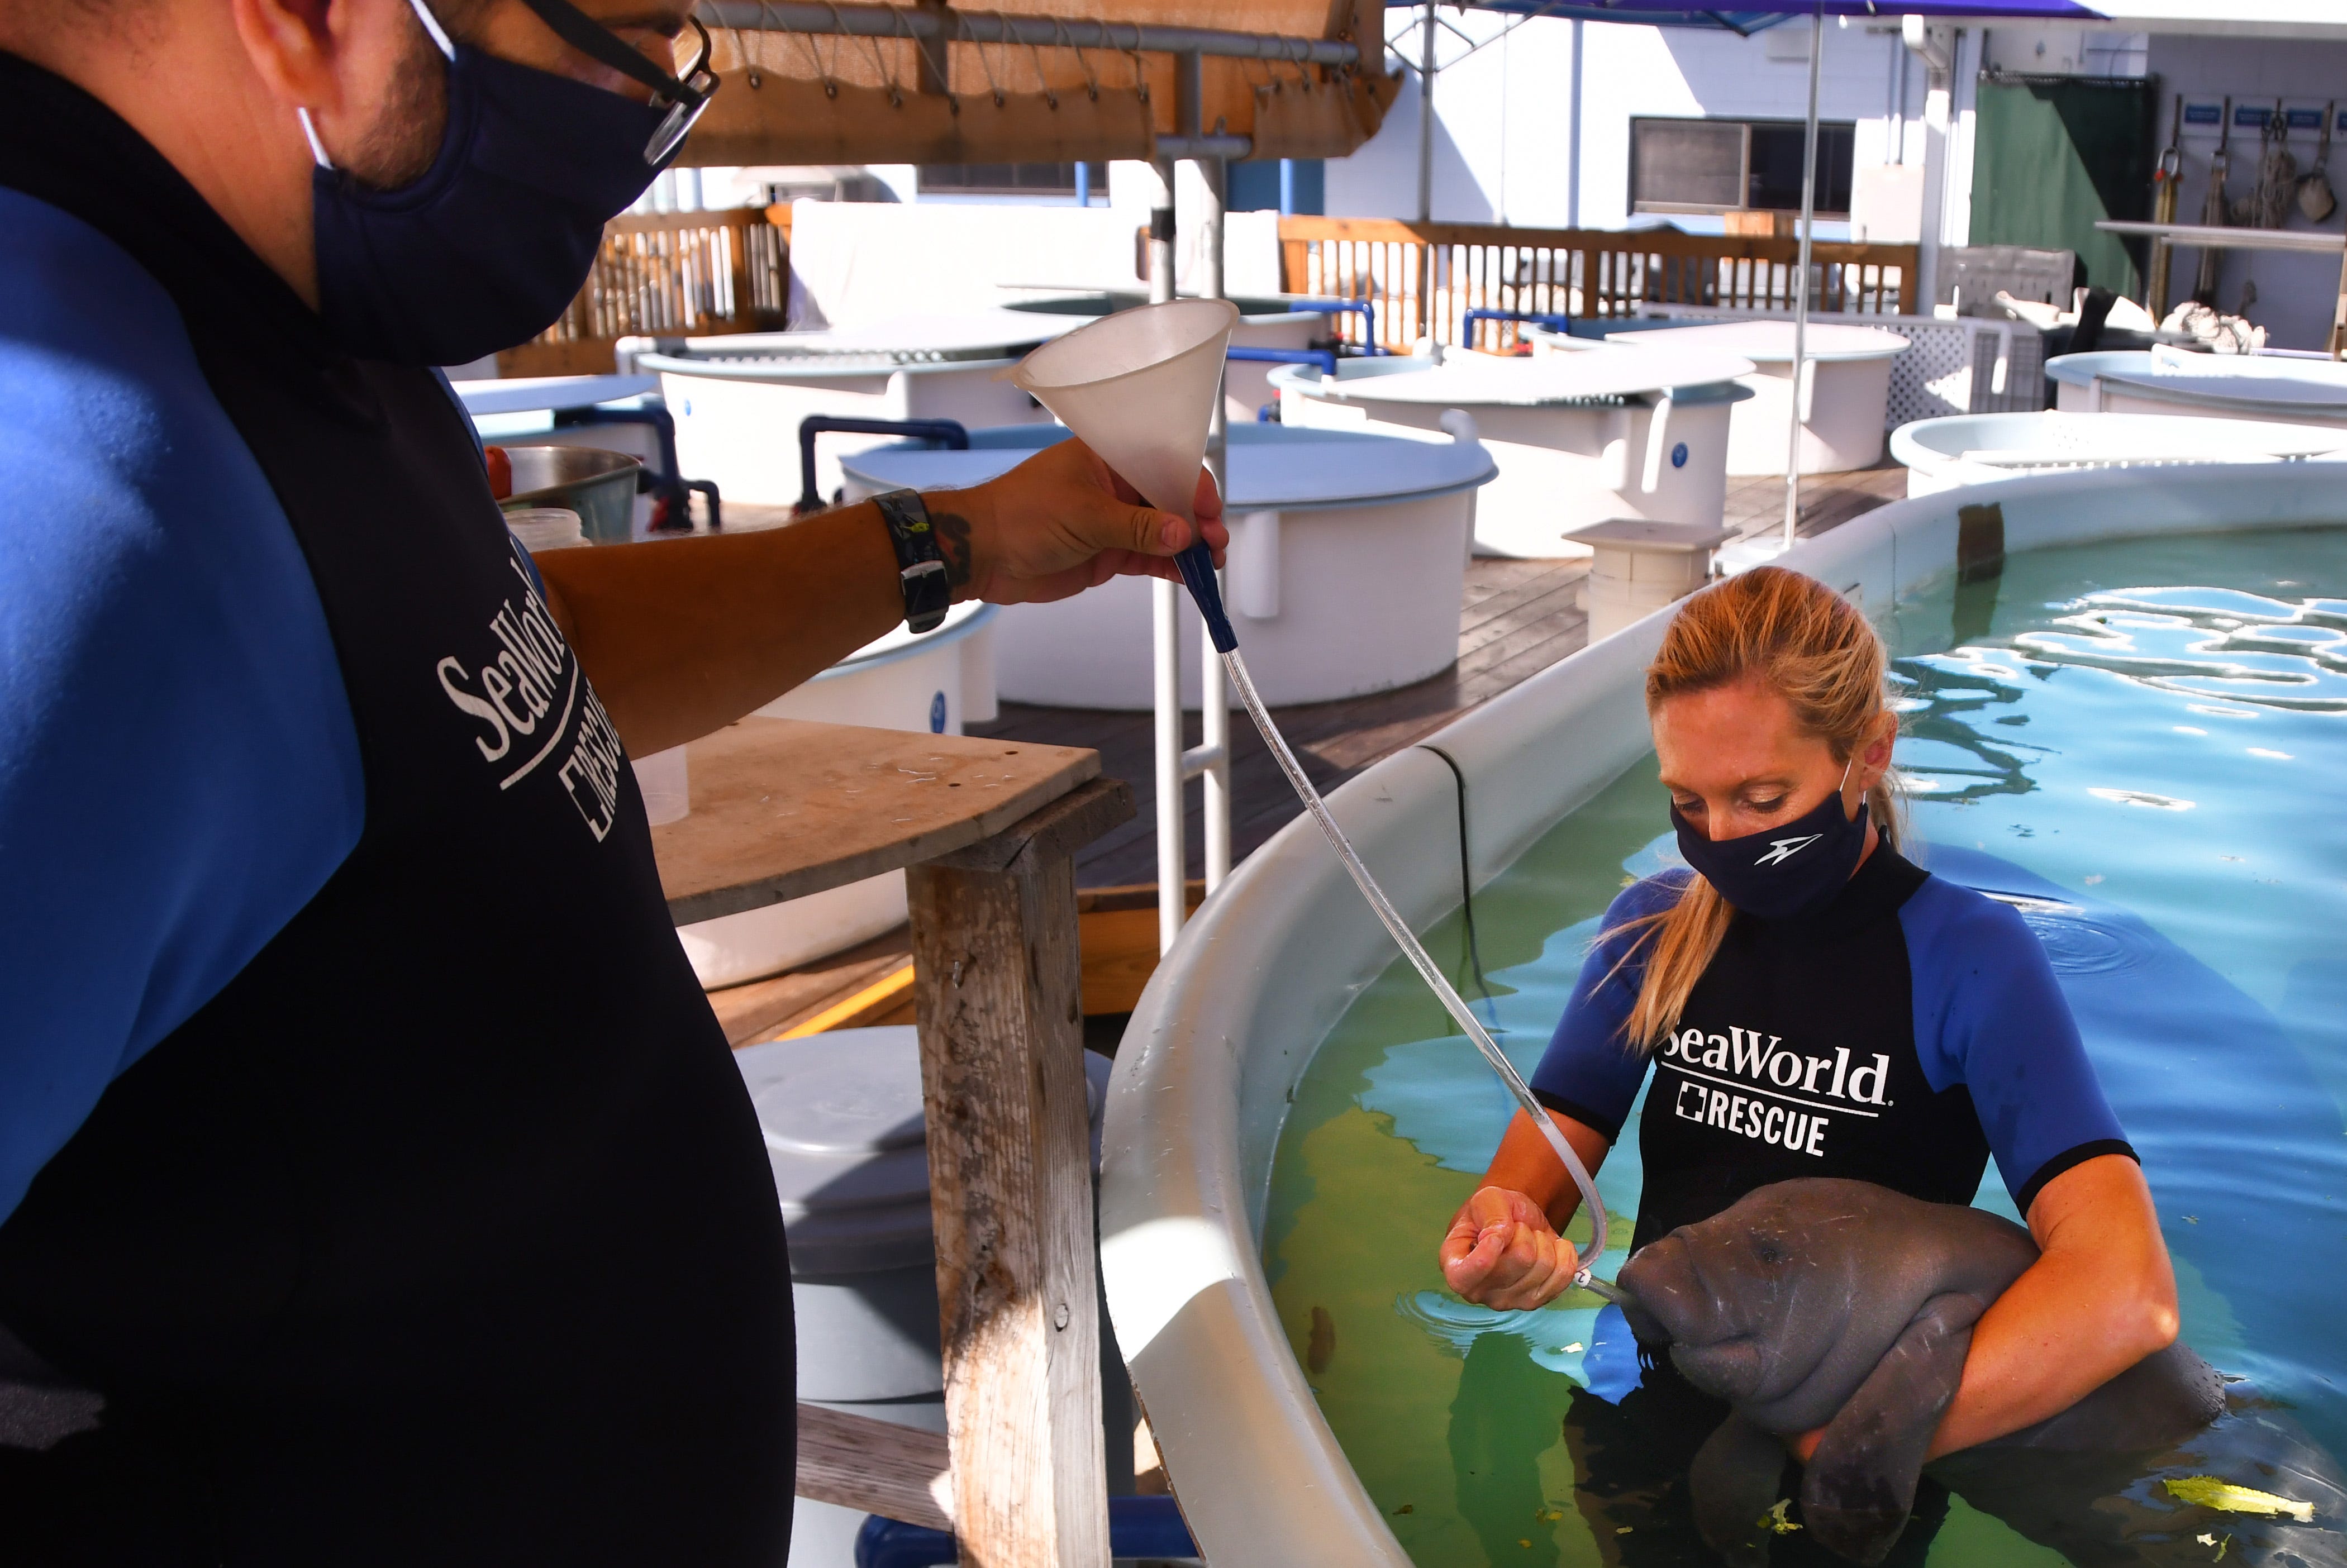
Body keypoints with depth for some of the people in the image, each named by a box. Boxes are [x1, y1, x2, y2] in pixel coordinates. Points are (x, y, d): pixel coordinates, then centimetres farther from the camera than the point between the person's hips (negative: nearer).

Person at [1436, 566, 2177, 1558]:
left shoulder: (1966, 958, -9)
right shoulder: (1652, 931, 6)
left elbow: (2126, 1294, -22)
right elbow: (1538, 1169, 3)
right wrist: (1501, 1235, -21)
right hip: (1641, 1421, 5)